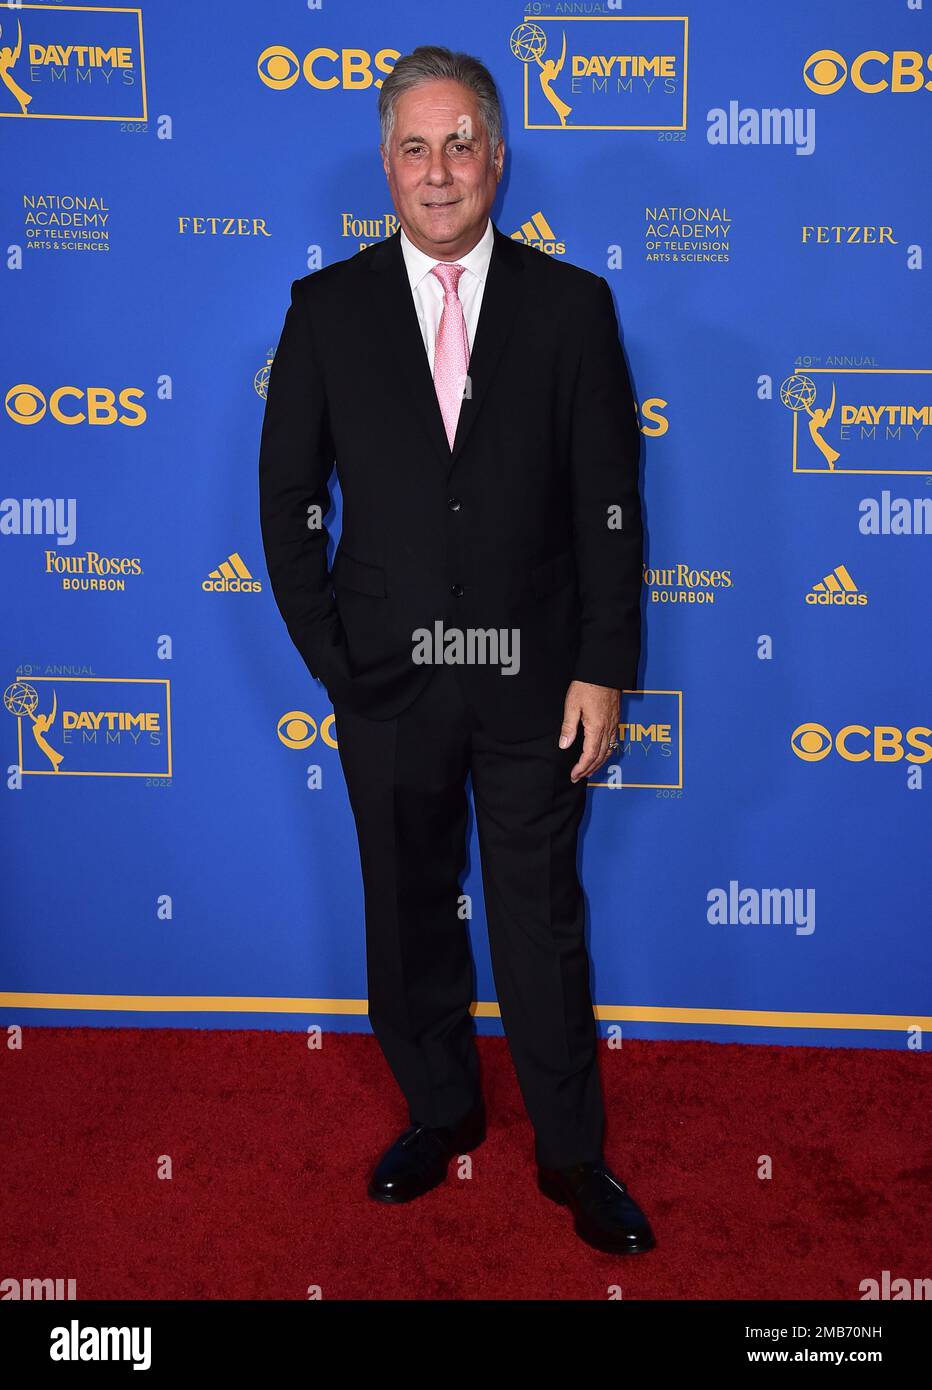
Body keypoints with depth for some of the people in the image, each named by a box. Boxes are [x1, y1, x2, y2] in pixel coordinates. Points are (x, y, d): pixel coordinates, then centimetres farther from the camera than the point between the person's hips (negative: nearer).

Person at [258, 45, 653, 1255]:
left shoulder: (572, 305, 0)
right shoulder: (328, 308, 2)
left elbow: (610, 502, -1)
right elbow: (290, 496, 3)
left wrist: (605, 670, -6)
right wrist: (328, 656, -3)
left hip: (534, 680, -1)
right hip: (388, 681, 1)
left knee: (544, 924, 8)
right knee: (408, 916, 15)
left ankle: (572, 1152, 26)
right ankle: (439, 1112, 37)